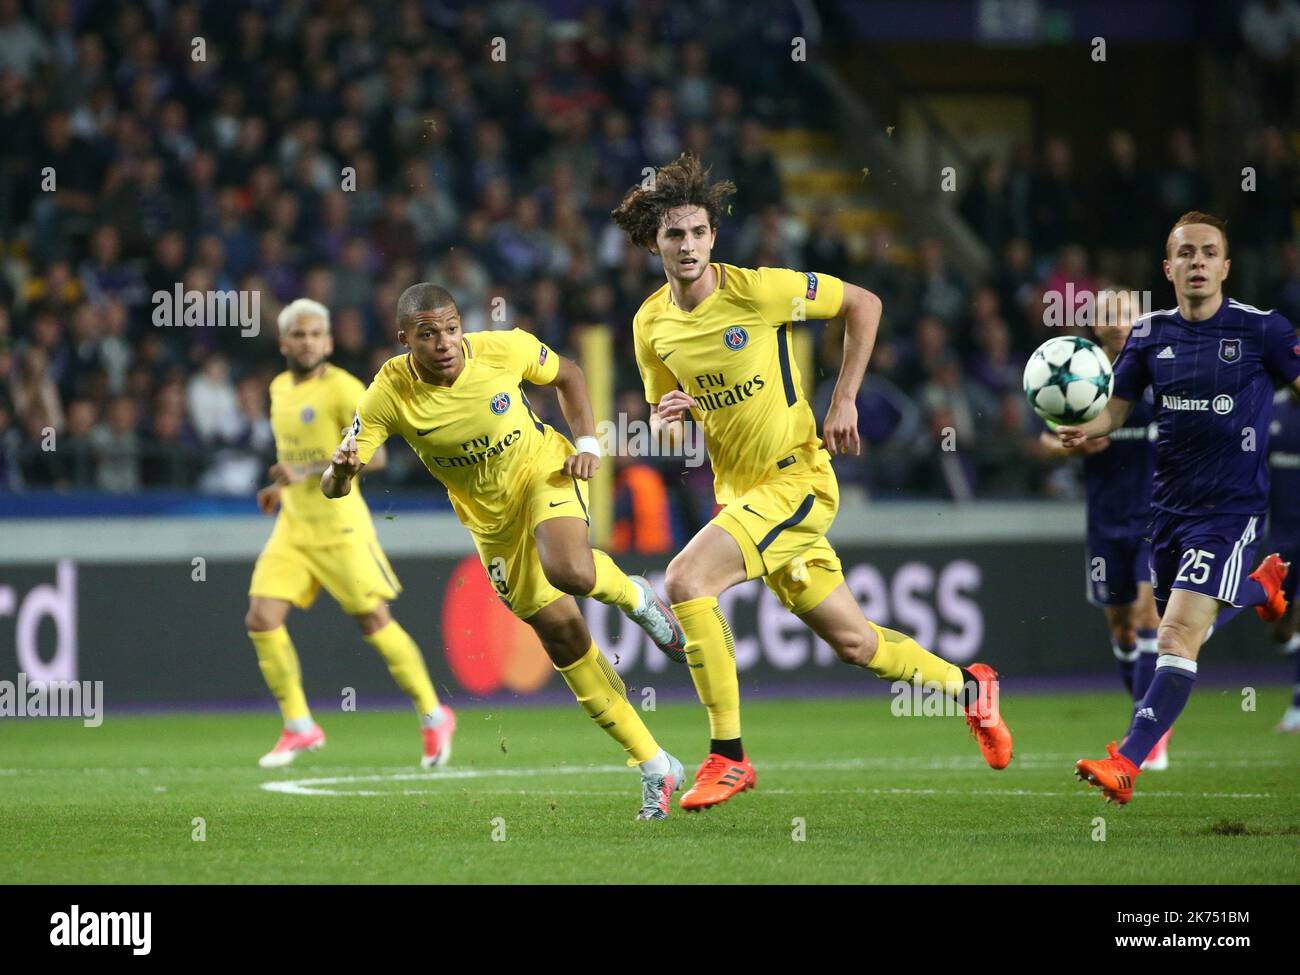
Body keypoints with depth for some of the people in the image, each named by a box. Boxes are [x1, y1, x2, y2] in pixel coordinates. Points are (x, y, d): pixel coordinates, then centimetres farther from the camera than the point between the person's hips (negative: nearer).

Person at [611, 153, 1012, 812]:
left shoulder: (756, 289, -15)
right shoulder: (651, 325, 2)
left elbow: (863, 304, -3)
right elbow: (662, 417, 15)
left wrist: (844, 401, -6)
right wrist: (664, 417, -10)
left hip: (796, 480, -6)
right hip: (738, 490, 6)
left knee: (685, 580, -25)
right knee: (852, 642, 12)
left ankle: (728, 757, -17)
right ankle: (967, 688, 38)